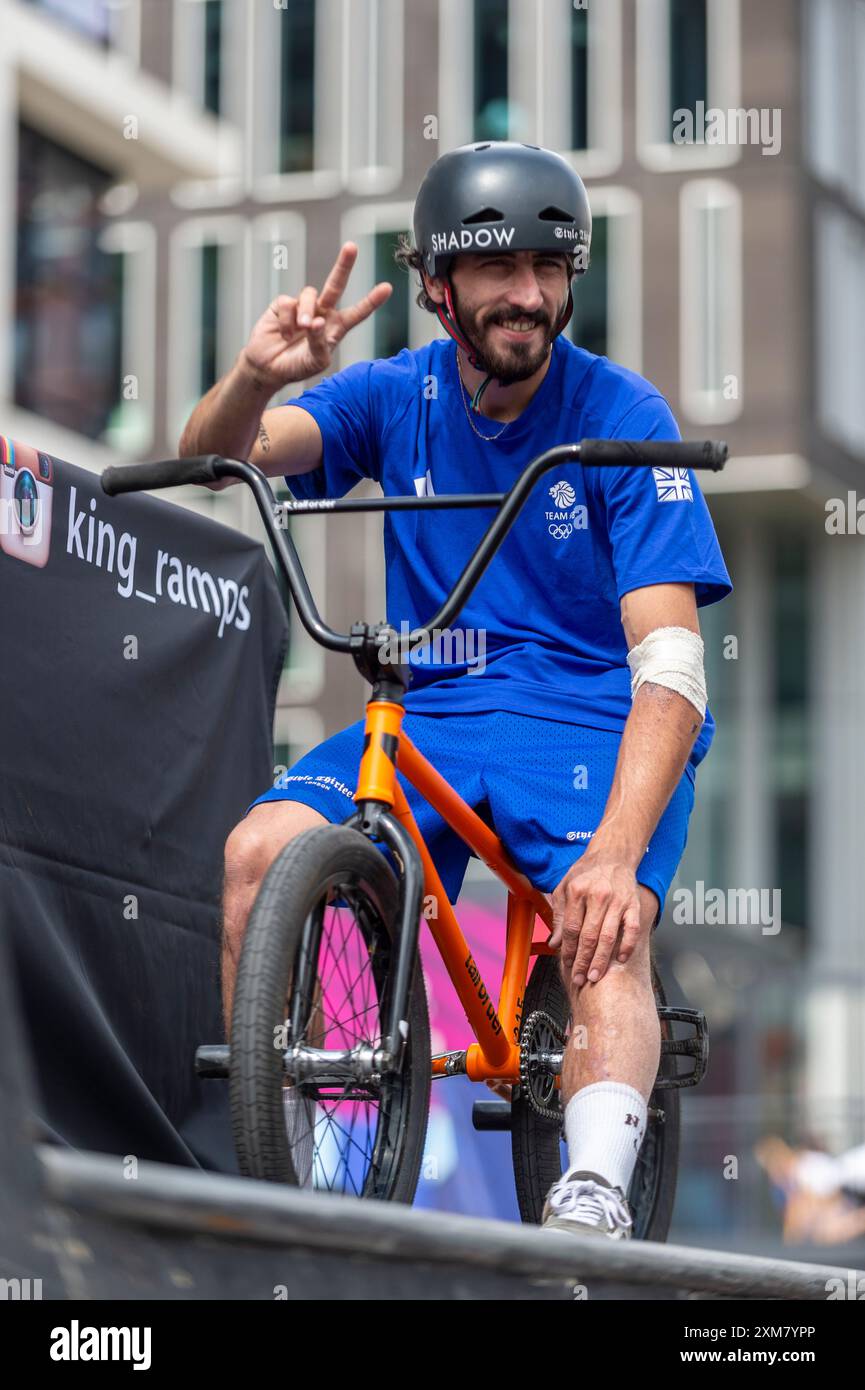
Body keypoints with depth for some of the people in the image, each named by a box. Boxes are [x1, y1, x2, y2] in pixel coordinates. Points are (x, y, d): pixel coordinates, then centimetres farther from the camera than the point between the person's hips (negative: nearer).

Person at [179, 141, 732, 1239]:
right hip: (432, 714, 3)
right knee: (260, 849, -21)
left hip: (595, 722, -3)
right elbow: (219, 453, -12)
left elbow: (669, 664, -19)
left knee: (605, 934, -31)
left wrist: (617, 850, -34)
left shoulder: (623, 418, -10)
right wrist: (255, 376, -38)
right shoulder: (399, 396, 2)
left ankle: (594, 1196, -39)